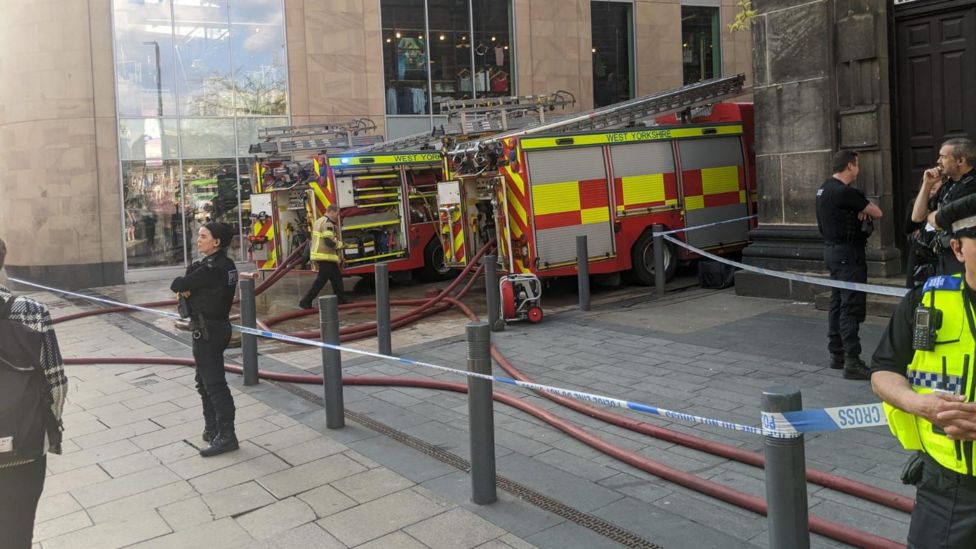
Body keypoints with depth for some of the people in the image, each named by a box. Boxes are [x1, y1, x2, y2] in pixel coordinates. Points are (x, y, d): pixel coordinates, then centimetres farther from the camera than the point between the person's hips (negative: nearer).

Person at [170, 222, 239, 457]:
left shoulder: (211, 269, -21)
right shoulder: (225, 265, 9)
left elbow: (177, 285, -16)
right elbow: (187, 284, 13)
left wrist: (184, 285, 5)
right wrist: (187, 287, -8)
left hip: (207, 330, -10)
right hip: (219, 326, 10)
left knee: (214, 383, -6)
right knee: (205, 381, 19)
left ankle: (226, 436, -3)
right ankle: (213, 429, 28)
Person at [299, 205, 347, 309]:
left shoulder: (319, 221, 18)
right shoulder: (327, 223, -15)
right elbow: (330, 242, -23)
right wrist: (340, 244, -7)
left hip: (319, 254, 11)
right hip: (326, 257, -11)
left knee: (336, 277, 15)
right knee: (321, 280, -7)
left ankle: (341, 300, 20)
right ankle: (306, 302, -5)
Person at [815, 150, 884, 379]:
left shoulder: (825, 189, 11)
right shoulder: (844, 192, -19)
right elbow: (877, 213, -12)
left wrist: (861, 208, -1)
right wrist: (867, 206, 10)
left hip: (832, 249, 10)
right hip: (848, 253, -10)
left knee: (838, 303, 15)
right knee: (852, 306, -9)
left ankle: (837, 354, 22)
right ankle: (852, 362, -9)